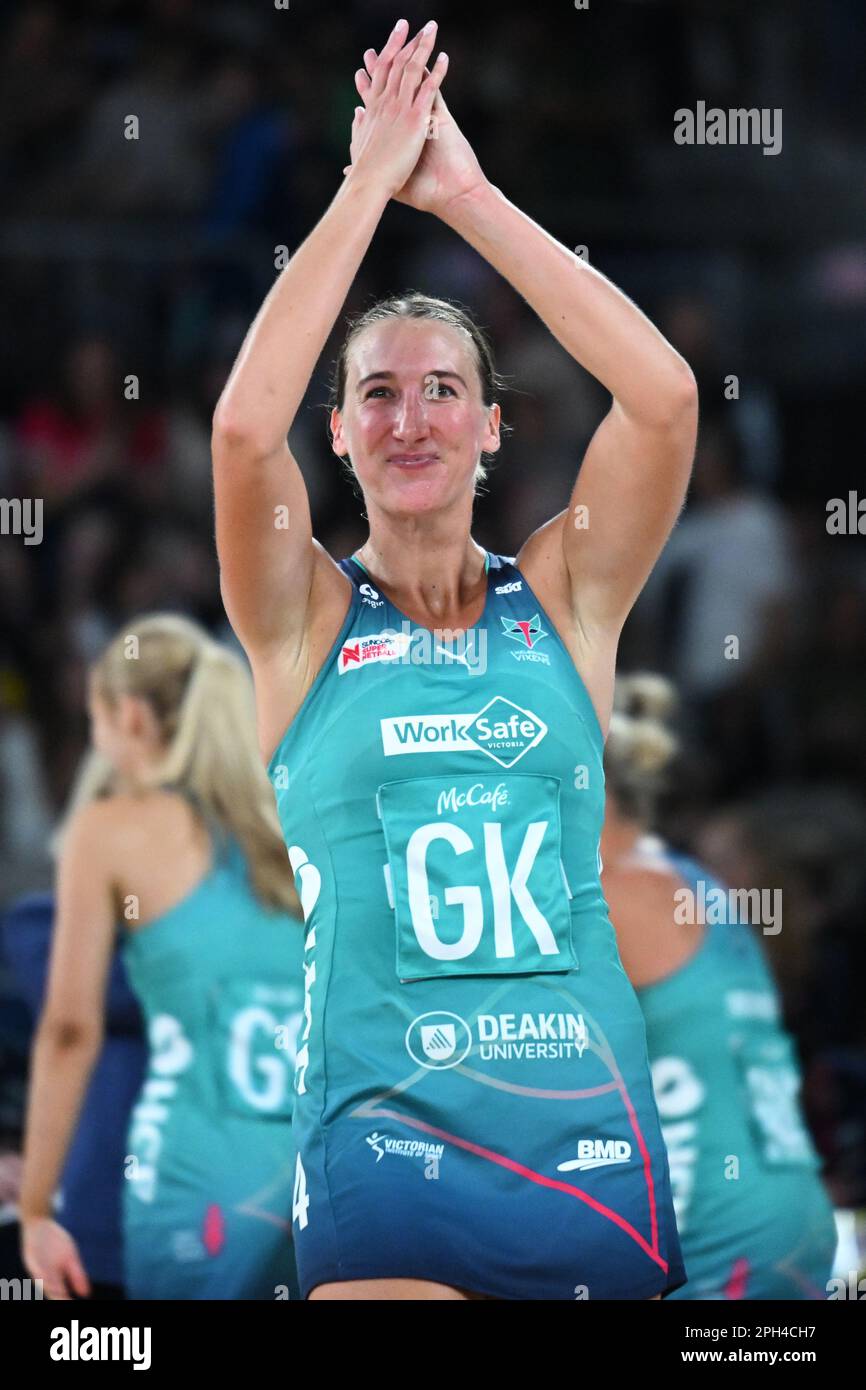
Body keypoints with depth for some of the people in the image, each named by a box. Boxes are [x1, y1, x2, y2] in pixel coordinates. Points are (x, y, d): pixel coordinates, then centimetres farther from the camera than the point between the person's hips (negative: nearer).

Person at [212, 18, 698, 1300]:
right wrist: (370, 183, -7)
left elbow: (665, 396, -5)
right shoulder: (308, 622, 5)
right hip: (388, 1136, -2)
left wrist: (466, 196, -4)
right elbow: (244, 425, -12)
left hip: (595, 1133, 2)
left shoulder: (563, 603, 9)